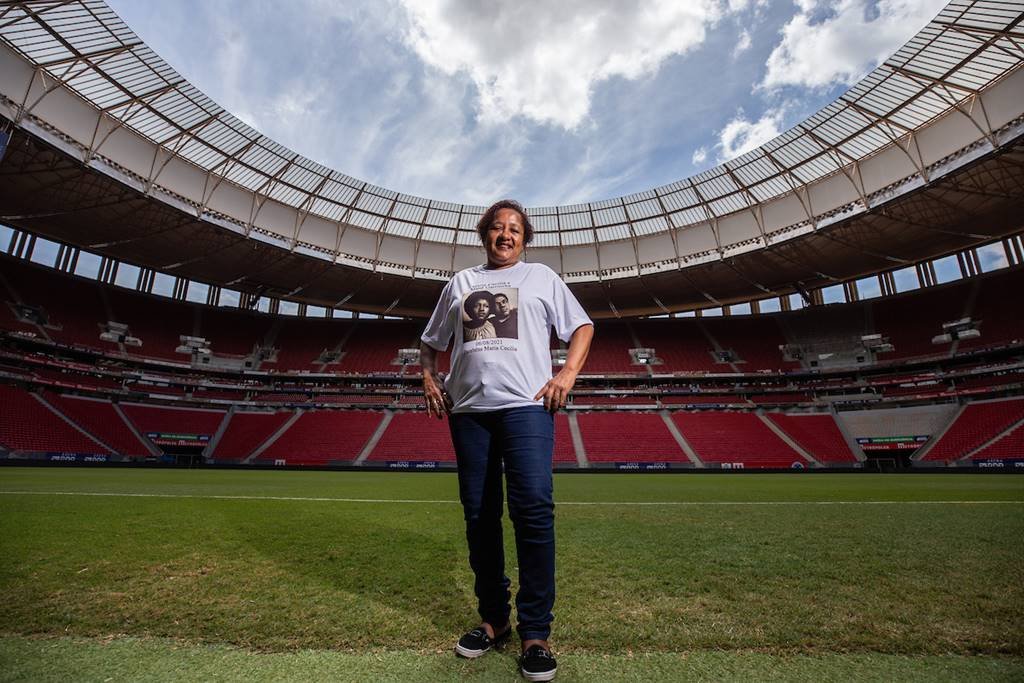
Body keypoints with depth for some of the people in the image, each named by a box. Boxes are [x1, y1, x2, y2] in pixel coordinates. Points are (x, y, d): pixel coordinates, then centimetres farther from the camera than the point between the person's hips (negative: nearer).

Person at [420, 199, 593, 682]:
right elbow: (430, 342, 26)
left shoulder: (542, 277, 16)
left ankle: (535, 632, 3)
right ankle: (493, 620, 22)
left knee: (533, 509, -12)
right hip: (468, 410, 3)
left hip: (526, 406, -3)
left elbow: (582, 326, 13)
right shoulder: (460, 282, 21)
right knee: (478, 516, 6)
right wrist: (428, 379, 8)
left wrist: (567, 374, -2)